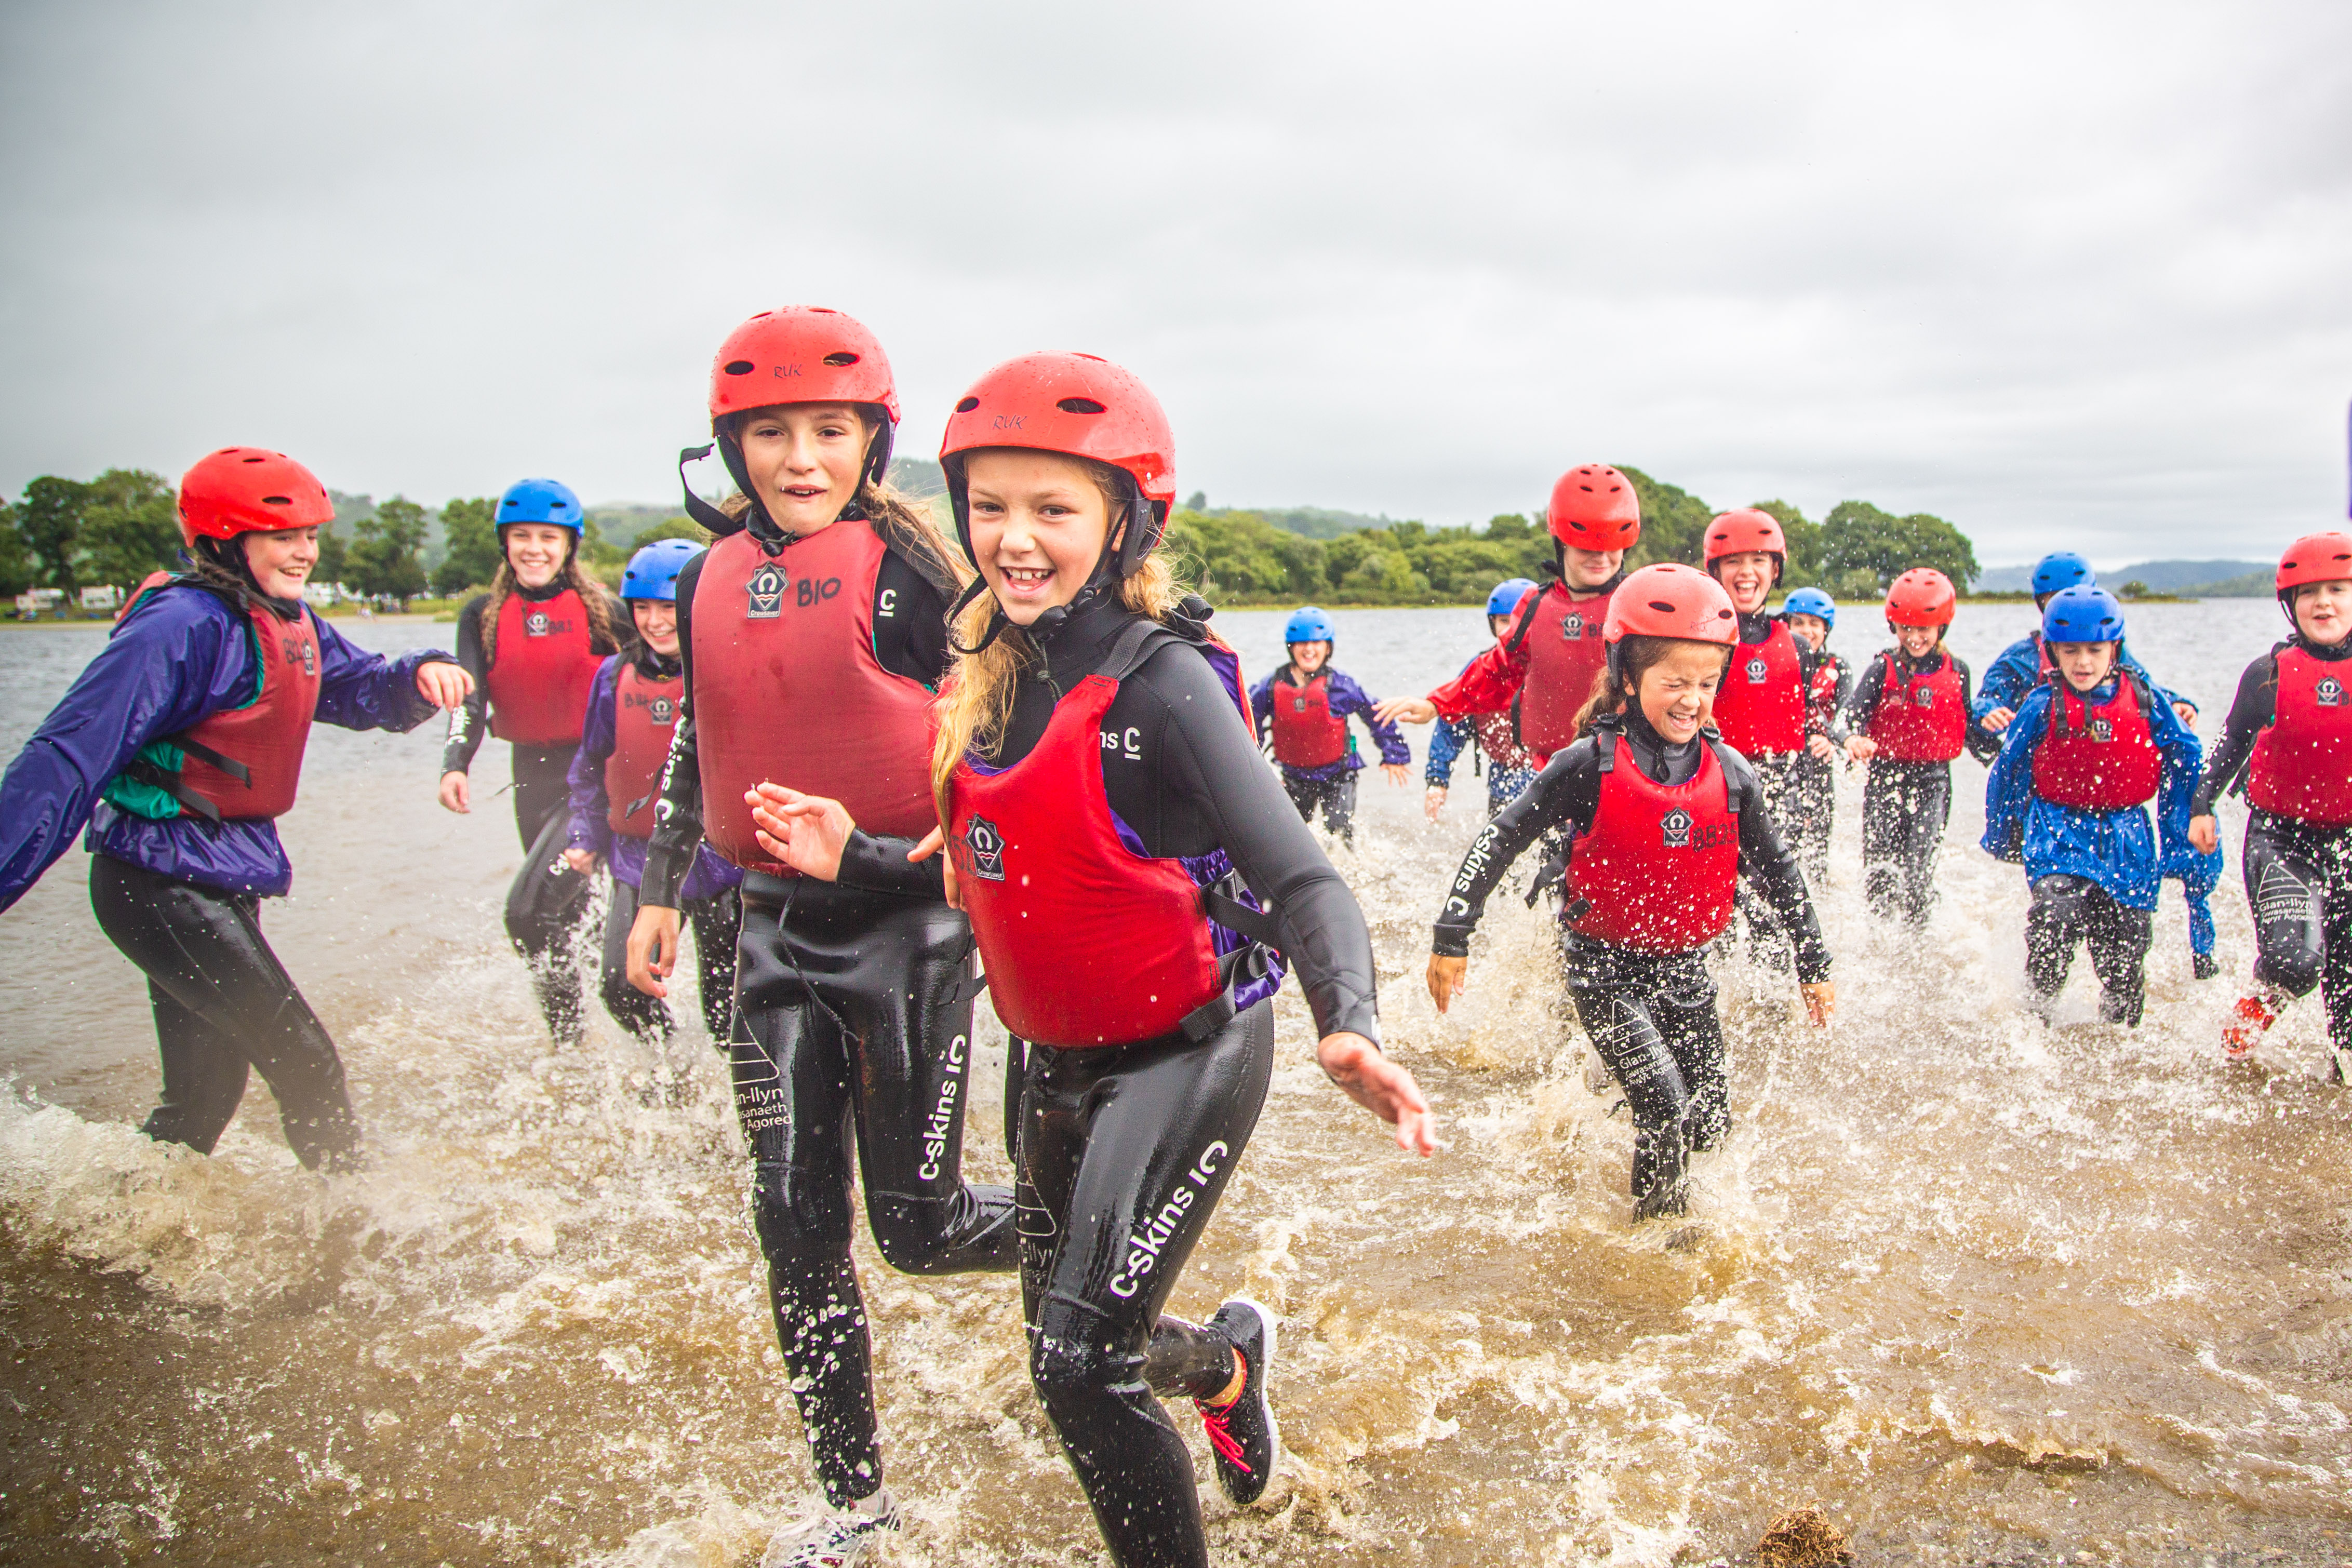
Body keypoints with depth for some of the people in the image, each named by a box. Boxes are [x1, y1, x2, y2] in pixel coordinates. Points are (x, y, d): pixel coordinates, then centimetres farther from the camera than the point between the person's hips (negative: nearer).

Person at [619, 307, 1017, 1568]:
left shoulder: (905, 566, -10)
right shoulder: (710, 578, 7)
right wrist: (660, 893, 21)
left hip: (907, 920, -5)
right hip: (776, 931, 6)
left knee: (916, 1224, -1)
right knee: (795, 1222, 8)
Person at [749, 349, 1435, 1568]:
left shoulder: (1162, 683, -21)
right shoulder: (990, 678, 1)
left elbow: (1299, 877, -27)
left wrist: (1346, 1028, -44)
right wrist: (854, 856, 2)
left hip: (1186, 1055, -7)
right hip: (1056, 1059, 8)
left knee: (1080, 1365, -13)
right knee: (1065, 1342, 20)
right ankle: (1231, 1359, 51)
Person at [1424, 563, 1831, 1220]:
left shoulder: (1731, 774, -3)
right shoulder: (1590, 767, -16)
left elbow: (1778, 868, 9)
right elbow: (1499, 841, -12)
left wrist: (1814, 964, 12)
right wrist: (1452, 938, -15)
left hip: (1685, 967, 5)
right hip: (1606, 967, -4)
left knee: (1711, 1126, 7)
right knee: (1668, 1109, -16)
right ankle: (1661, 1221, 9)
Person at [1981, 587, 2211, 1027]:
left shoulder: (2147, 704, -1)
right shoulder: (2042, 708, -4)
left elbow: (2187, 765, 12)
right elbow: (2007, 772, 10)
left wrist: (2178, 843, 12)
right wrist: (2001, 838, 19)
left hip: (2127, 841, 2)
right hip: (2058, 834, -2)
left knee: (2124, 956, 3)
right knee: (2057, 918, -27)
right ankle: (2036, 1021, -6)